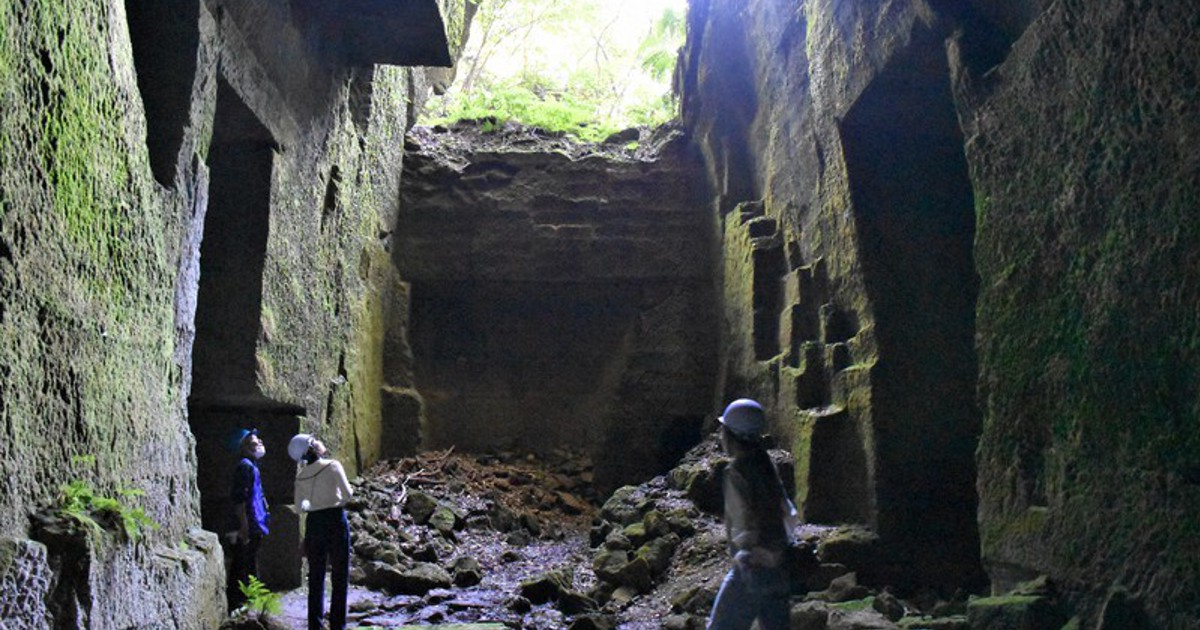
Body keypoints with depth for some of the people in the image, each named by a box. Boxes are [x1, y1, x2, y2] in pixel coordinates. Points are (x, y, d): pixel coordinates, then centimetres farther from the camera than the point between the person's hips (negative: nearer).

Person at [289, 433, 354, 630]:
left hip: (313, 523, 4)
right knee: (340, 576, 4)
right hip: (336, 520, -4)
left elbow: (299, 507, 5)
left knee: (316, 577, 10)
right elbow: (347, 494, -12)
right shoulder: (332, 465, -9)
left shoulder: (301, 475, 4)